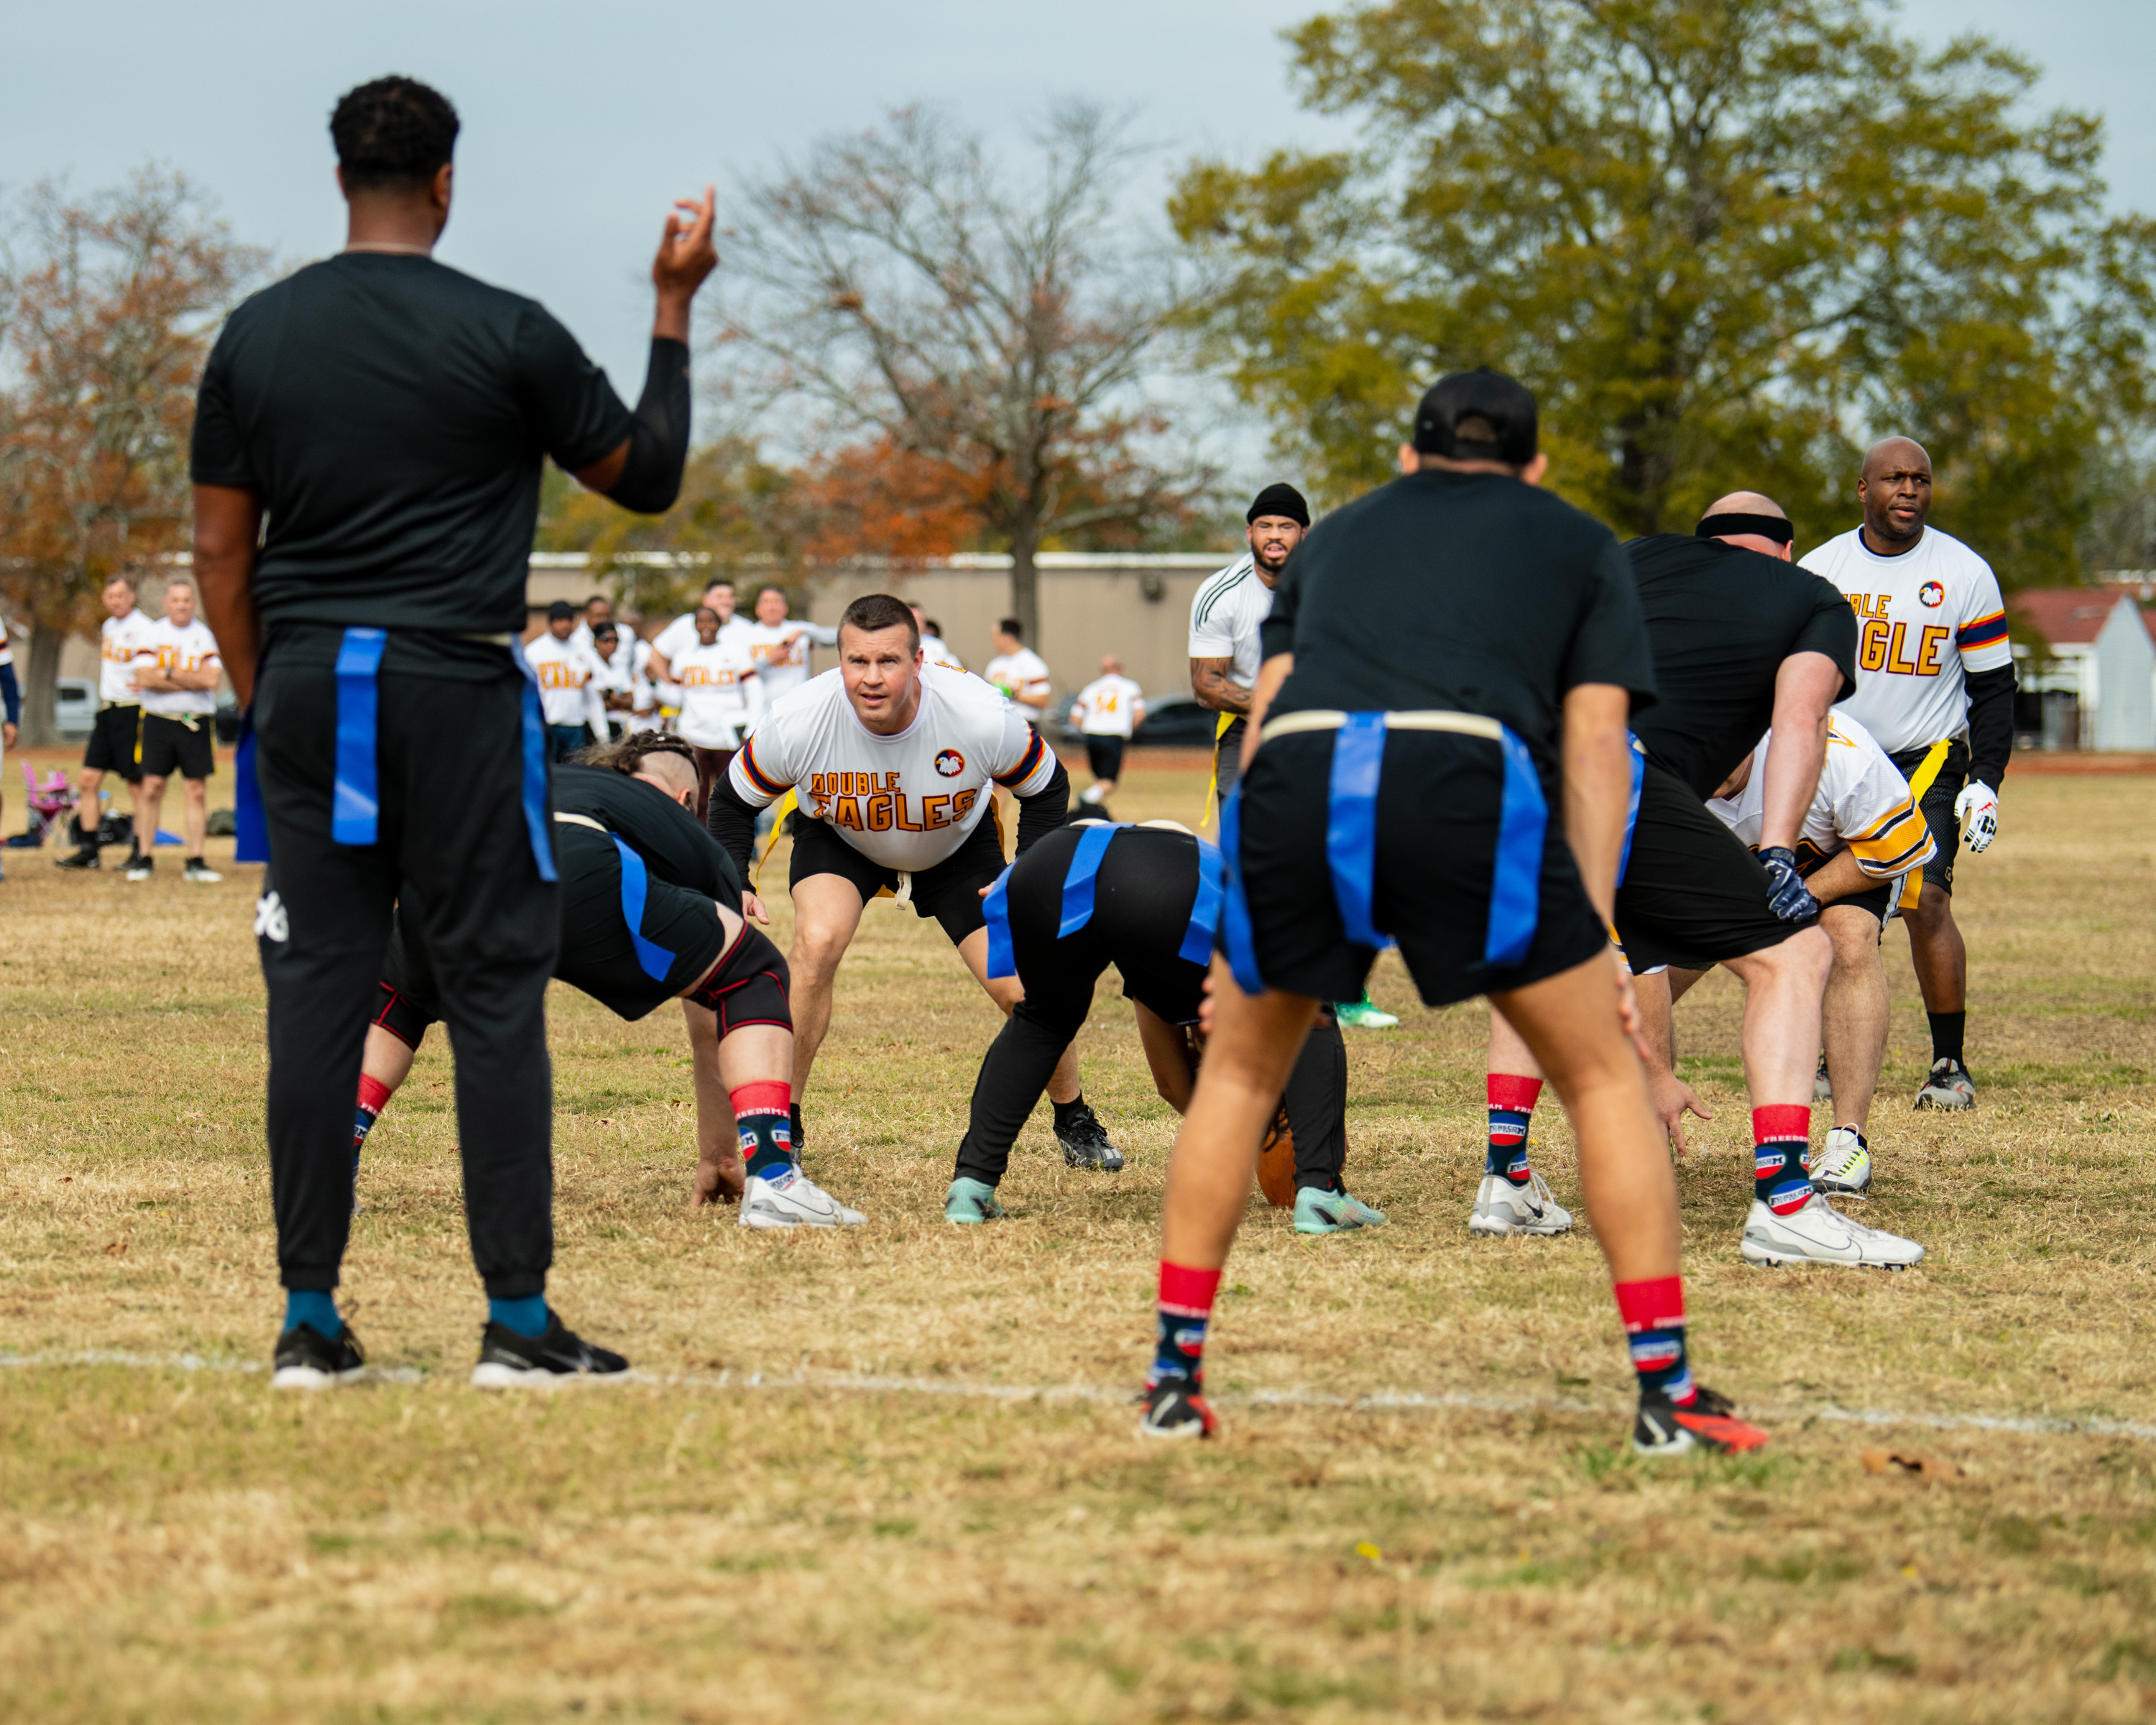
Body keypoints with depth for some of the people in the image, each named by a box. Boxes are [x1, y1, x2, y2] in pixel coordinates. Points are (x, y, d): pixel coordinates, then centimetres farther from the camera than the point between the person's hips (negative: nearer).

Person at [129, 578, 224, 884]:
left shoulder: (205, 636, 3)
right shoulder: (152, 633, 3)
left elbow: (211, 680, -10)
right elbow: (144, 678, -10)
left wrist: (168, 675, -11)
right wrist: (190, 681, -11)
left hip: (196, 722, 0)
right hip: (158, 721, 0)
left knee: (196, 790, -1)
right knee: (152, 787, -2)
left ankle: (195, 861, 2)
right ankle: (144, 858, 5)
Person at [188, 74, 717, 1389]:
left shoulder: (254, 338, 5)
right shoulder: (505, 334, -5)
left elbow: (222, 554, 8)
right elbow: (650, 477, 6)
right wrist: (675, 310, 14)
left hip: (308, 689, 4)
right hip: (455, 688, -3)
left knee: (318, 992, 6)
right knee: (495, 992, 1)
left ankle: (310, 1322, 7)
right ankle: (519, 1319, 1)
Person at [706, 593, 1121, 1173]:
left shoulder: (982, 717, -35)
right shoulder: (797, 722, -34)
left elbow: (1046, 790, -13)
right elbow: (734, 800, -13)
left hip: (956, 845, 0)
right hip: (837, 841, 0)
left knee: (1021, 989, -8)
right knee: (817, 942, -29)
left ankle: (1074, 1120, 21)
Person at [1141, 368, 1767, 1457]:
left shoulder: (1337, 533, 36)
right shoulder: (1578, 544, 30)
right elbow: (1594, 743, 19)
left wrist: (1251, 940, 28)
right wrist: (1594, 936, 16)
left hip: (1298, 767, 2)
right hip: (1470, 773, -2)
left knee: (1238, 1073, 24)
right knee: (1603, 1075, 14)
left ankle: (1174, 1377, 23)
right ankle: (1665, 1389, 10)